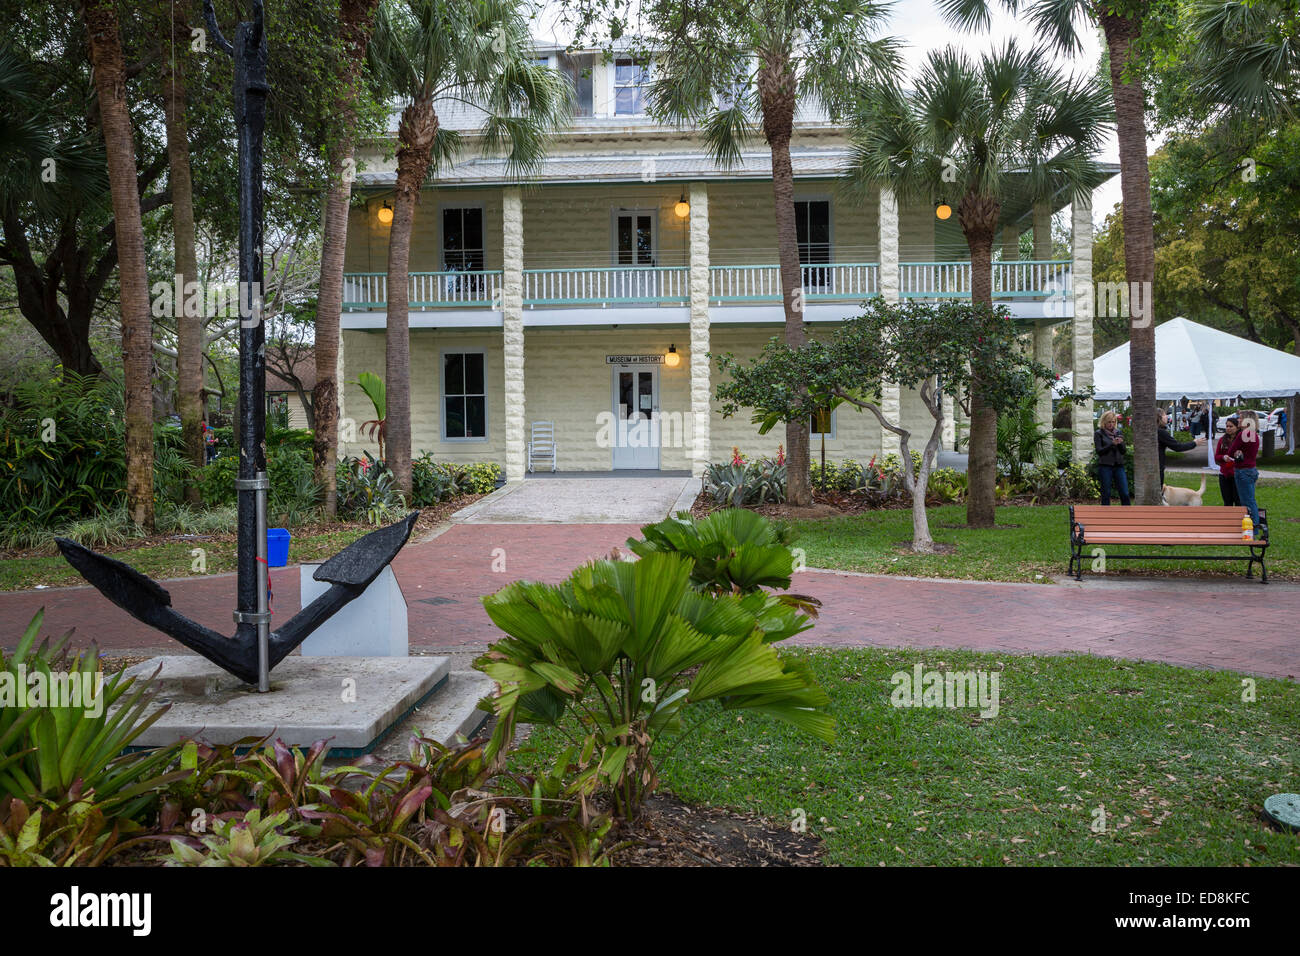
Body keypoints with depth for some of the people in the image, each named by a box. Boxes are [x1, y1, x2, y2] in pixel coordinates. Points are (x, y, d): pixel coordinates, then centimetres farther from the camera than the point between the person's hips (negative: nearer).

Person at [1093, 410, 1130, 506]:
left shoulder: (1119, 433, 12)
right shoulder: (1099, 434, 1)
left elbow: (1123, 451, 10)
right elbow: (1099, 451, -8)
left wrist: (1120, 443, -10)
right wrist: (1112, 444, -18)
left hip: (1119, 466, 3)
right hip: (1105, 466, -3)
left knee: (1125, 494, -2)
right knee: (1106, 494, 0)